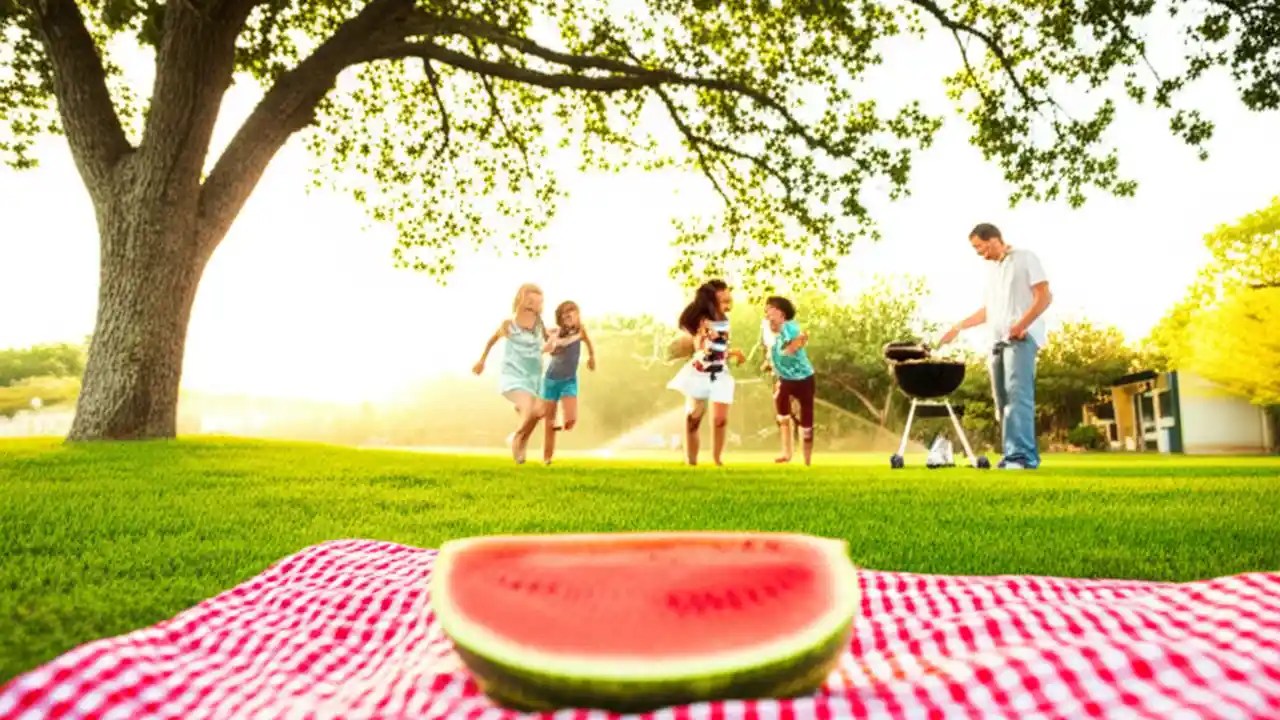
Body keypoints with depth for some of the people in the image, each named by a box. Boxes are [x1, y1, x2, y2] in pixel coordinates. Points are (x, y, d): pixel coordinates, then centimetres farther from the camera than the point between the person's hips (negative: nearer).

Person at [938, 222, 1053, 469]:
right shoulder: (992, 271, 22)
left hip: (1021, 338, -7)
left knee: (1017, 394, -19)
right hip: (997, 341, 8)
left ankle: (1022, 456, -23)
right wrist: (958, 327, 18)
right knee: (1003, 400, 3)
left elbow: (1045, 296, -6)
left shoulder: (1025, 258, 2)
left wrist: (1021, 325, -18)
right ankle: (1014, 456, 4)